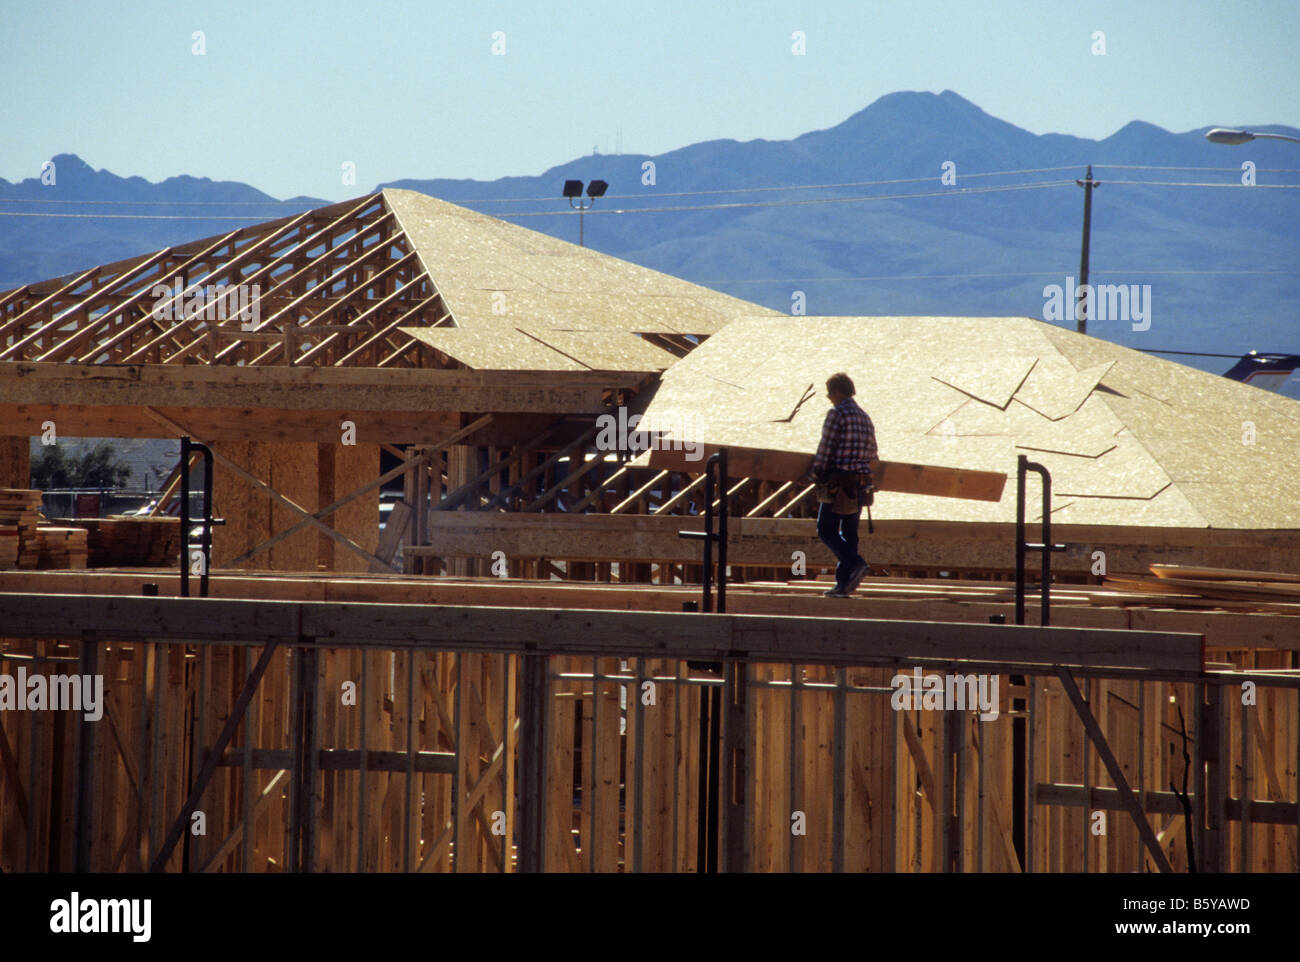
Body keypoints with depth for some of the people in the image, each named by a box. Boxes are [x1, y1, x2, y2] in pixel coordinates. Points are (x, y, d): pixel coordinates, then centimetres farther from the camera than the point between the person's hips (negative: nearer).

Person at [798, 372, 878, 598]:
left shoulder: (836, 414, -10)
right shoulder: (864, 417, 14)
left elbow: (825, 450, -13)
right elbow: (872, 454, 17)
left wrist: (812, 475, -5)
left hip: (838, 482, -7)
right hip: (860, 483, 7)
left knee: (827, 530, -3)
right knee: (849, 533, 10)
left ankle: (855, 564, -22)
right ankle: (843, 584, 7)